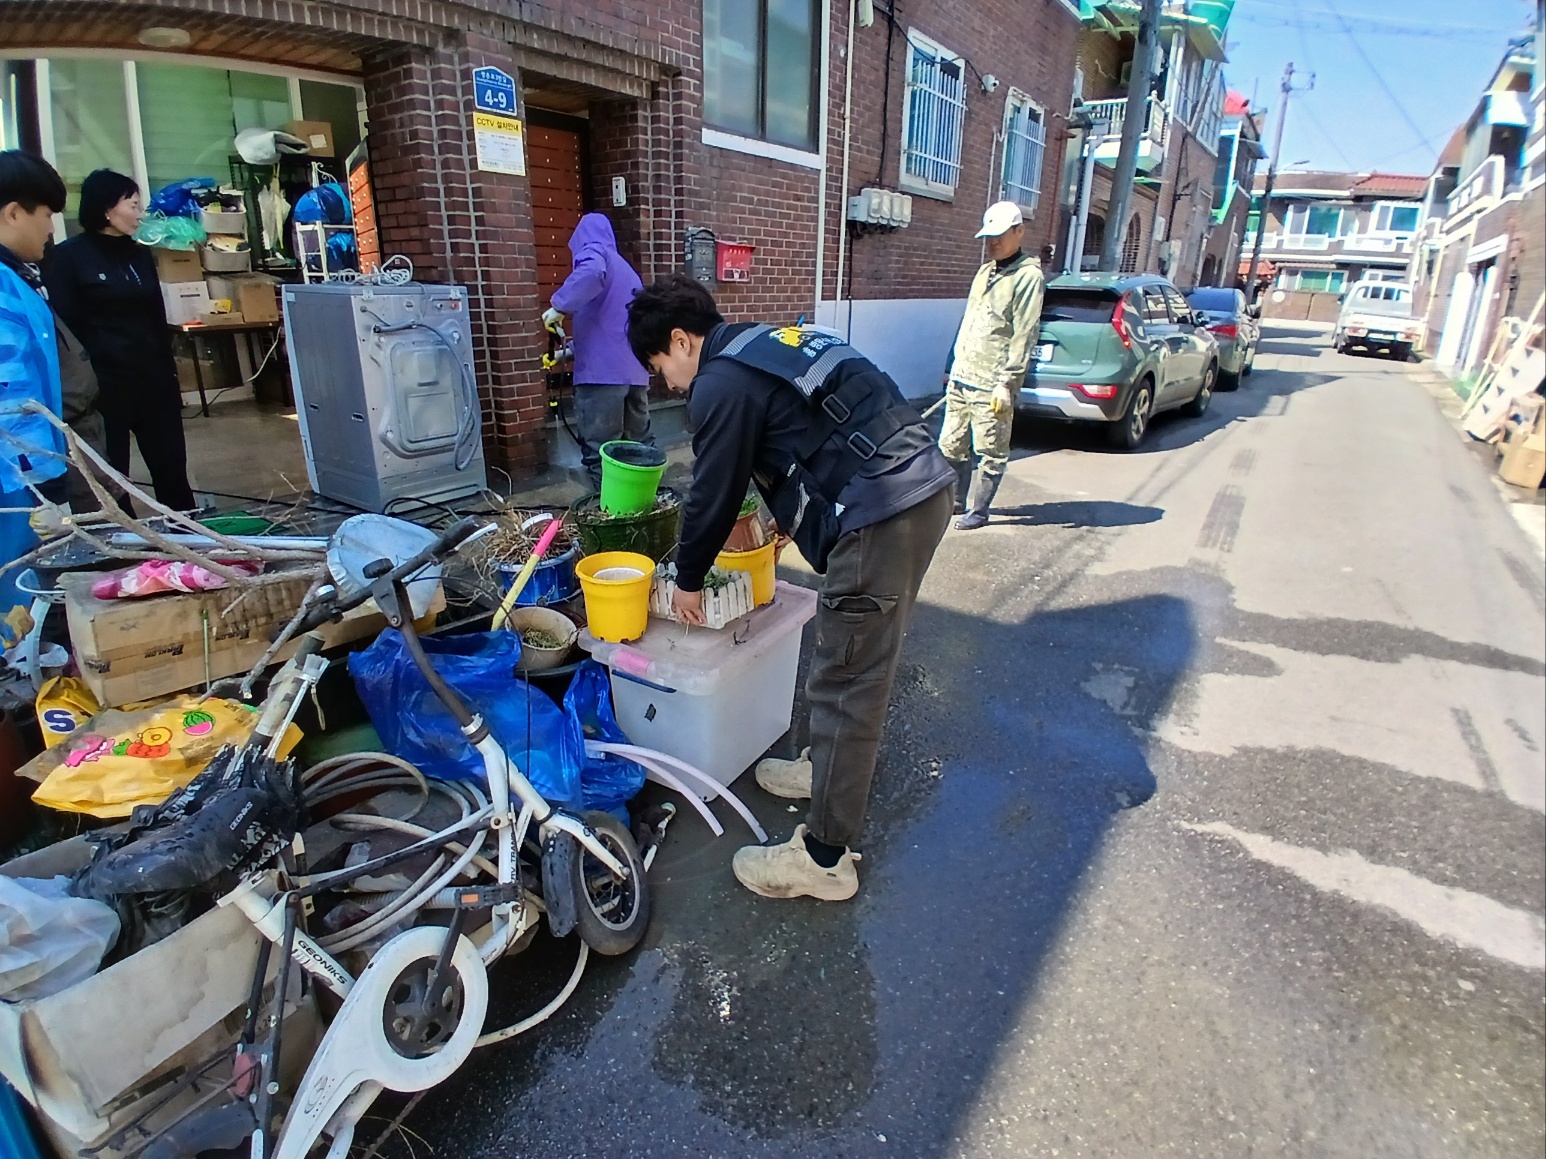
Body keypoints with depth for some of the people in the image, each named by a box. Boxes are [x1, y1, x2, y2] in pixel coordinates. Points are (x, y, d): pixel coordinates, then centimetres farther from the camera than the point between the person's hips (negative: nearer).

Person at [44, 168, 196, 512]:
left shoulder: (140, 255, 13)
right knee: (109, 474, 5)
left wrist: (171, 374, 16)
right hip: (103, 384, -5)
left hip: (153, 379, 5)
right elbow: (65, 328, -8)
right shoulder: (68, 257, -5)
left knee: (171, 464, 9)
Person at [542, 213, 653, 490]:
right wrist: (575, 346, 39)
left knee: (599, 450, -4)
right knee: (640, 443, 14)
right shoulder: (627, 270, 27)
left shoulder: (593, 250, 2)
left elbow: (591, 273, -24)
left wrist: (560, 306, -14)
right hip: (635, 370, 8)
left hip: (603, 369, -8)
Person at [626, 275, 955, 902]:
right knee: (857, 663, 23)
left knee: (845, 681, -2)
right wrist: (788, 523, 40)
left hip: (881, 514, -10)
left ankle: (824, 858, 11)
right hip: (926, 486, 10)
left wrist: (688, 580, 14)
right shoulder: (769, 345, 22)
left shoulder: (721, 384, -7)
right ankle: (830, 766, 42)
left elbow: (713, 494, -2)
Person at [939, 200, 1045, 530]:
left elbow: (1024, 335, -14)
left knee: (990, 453, 1)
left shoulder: (1027, 276, -8)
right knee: (951, 445, 13)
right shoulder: (985, 271, 17)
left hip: (991, 386, -8)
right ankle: (956, 501, 28)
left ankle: (978, 511, 12)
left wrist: (1007, 382, -18)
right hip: (961, 379, 8)